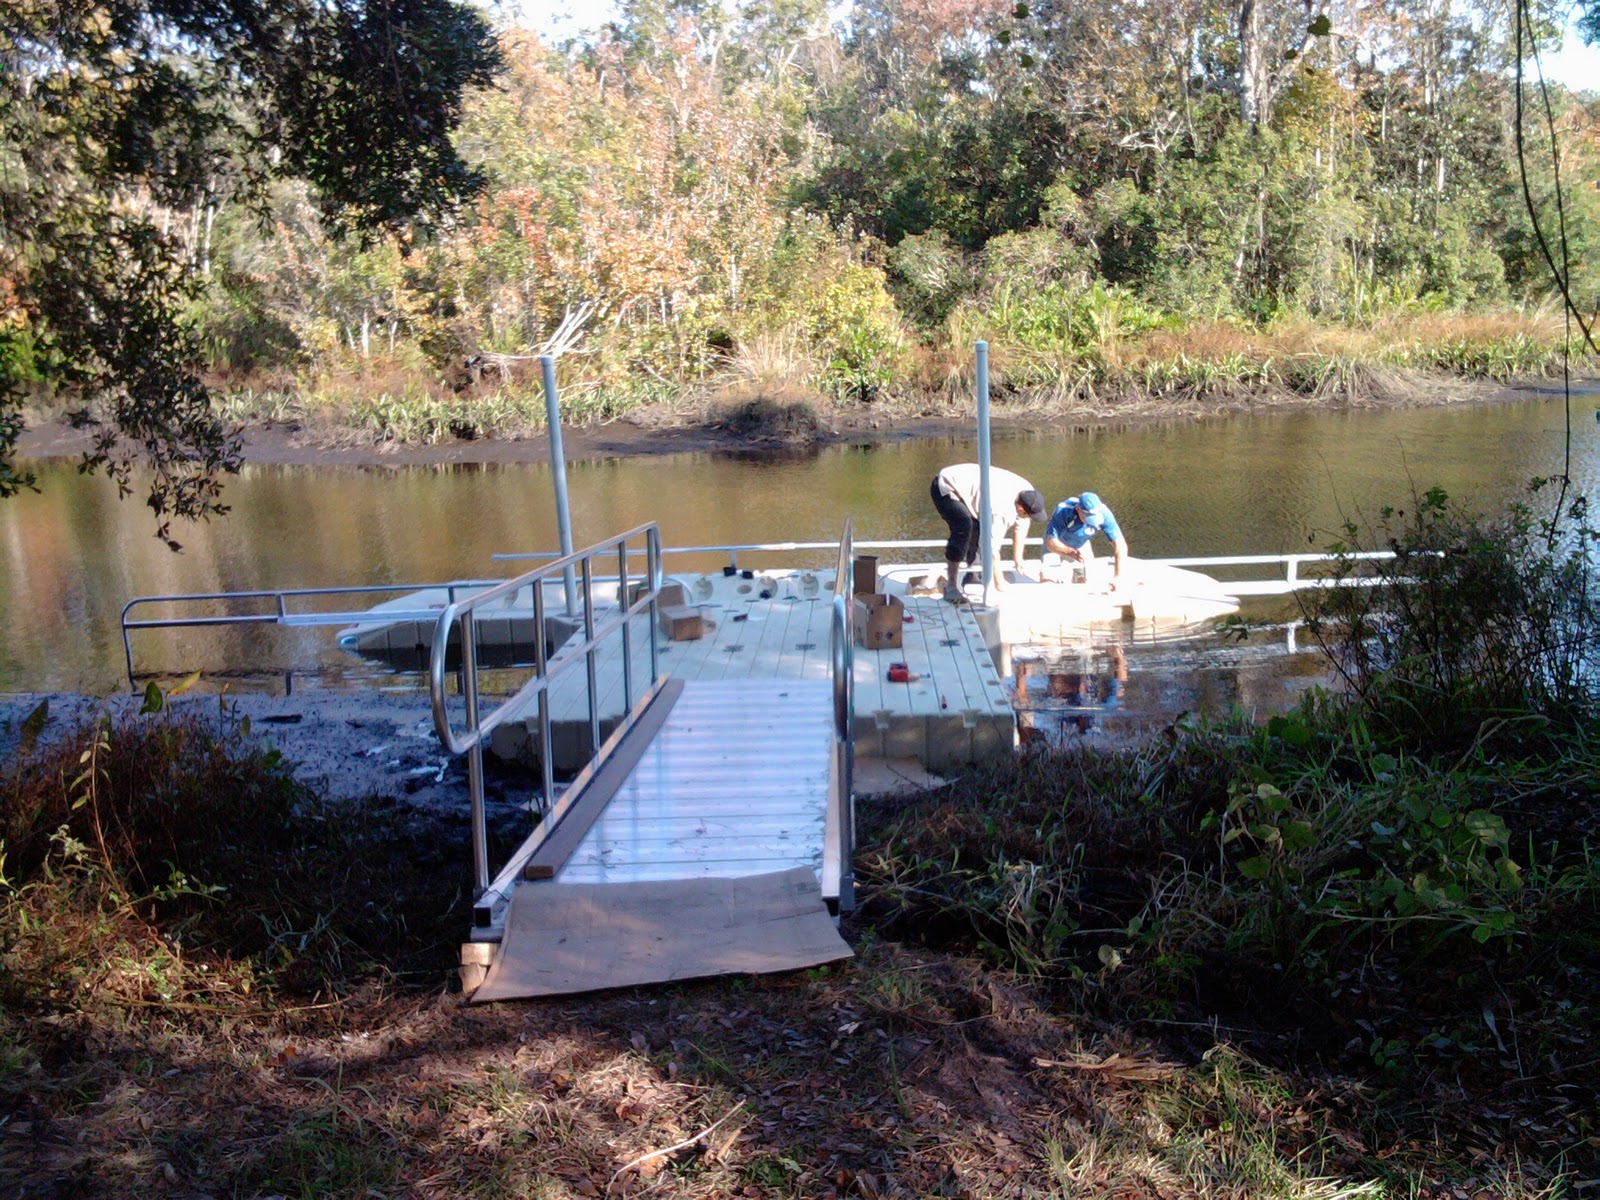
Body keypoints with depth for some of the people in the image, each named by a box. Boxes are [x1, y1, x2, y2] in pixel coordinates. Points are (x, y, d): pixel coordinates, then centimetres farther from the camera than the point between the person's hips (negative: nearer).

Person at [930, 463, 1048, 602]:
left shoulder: (1027, 492, -9)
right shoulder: (999, 509, -35)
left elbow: (1019, 528, 6)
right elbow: (991, 547, -29)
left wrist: (1018, 559, 14)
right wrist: (999, 582, -20)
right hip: (946, 487, -10)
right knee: (964, 529, -28)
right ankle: (951, 586, -25)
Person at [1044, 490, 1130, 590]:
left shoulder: (1103, 514, -34)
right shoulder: (1063, 511, -41)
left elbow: (1120, 545, -33)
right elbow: (1050, 543, -43)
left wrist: (1118, 577, -42)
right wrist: (1073, 553, -61)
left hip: (1081, 546, 3)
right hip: (1056, 545, -2)